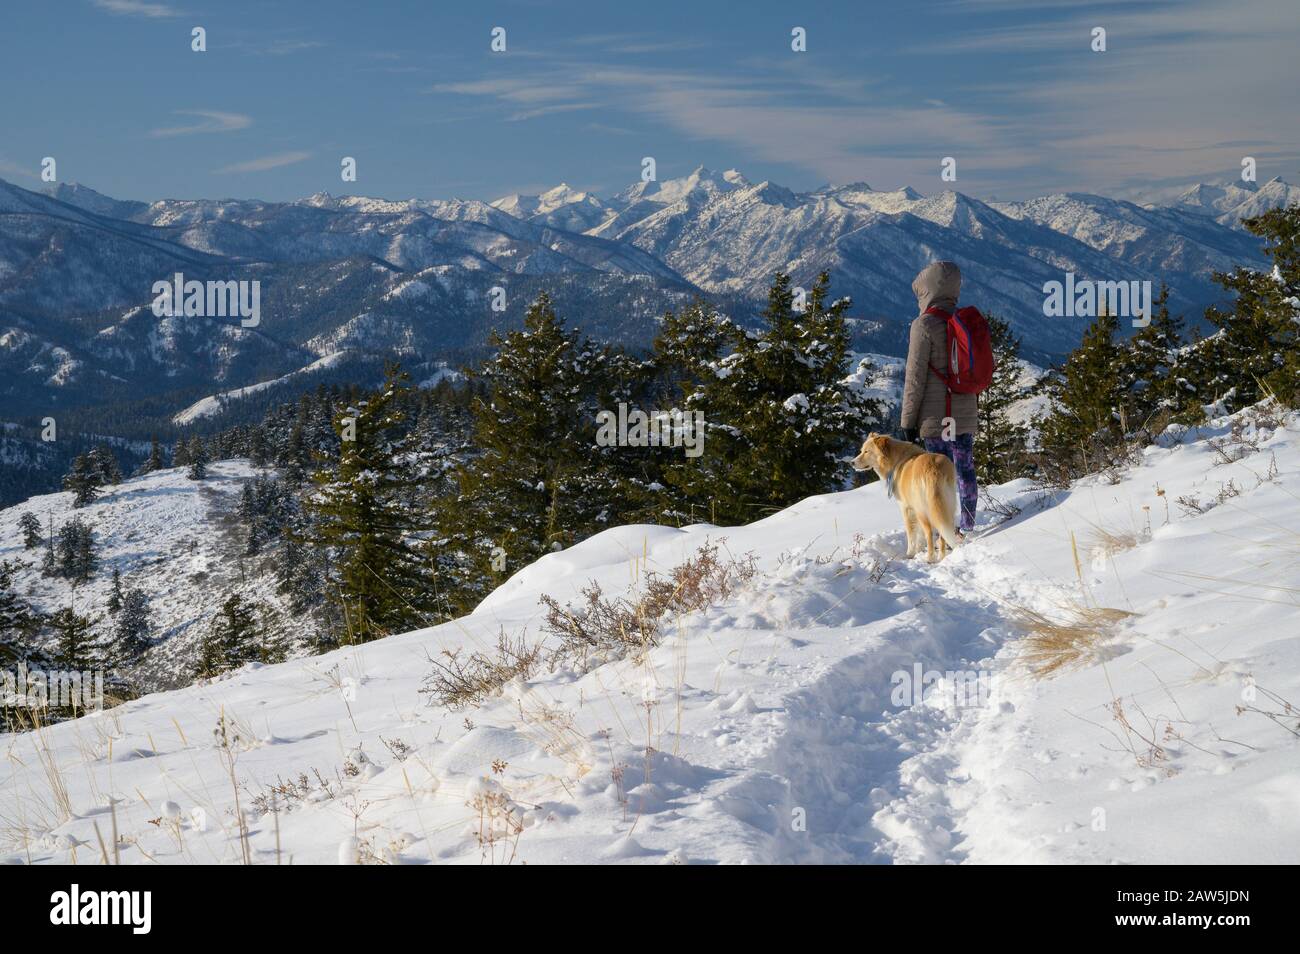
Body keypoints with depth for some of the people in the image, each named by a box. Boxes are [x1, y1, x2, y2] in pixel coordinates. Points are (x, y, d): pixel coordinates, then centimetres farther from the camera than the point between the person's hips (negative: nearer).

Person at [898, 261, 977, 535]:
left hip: (936, 416, -6)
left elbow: (915, 377, -11)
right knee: (965, 469, 10)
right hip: (966, 413, 6)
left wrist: (907, 419, -5)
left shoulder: (924, 325, -12)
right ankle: (968, 528, 16)